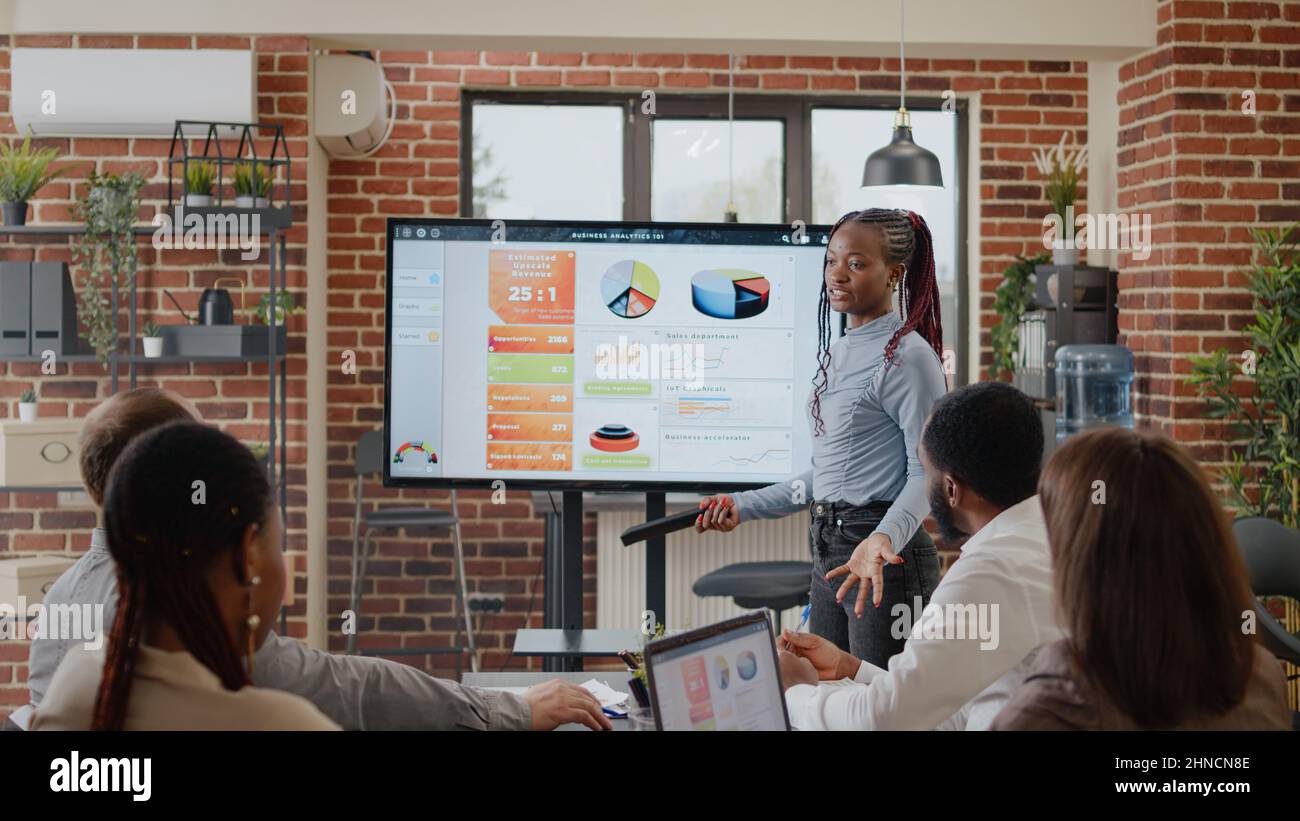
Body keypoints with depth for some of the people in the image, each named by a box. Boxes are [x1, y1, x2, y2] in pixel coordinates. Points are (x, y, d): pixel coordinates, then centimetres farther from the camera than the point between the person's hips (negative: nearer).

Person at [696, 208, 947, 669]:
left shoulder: (908, 356, -11)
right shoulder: (838, 352, 15)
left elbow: (925, 474, -14)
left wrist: (883, 539, -31)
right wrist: (742, 507, 17)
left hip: (887, 557, -9)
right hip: (828, 552, 9)